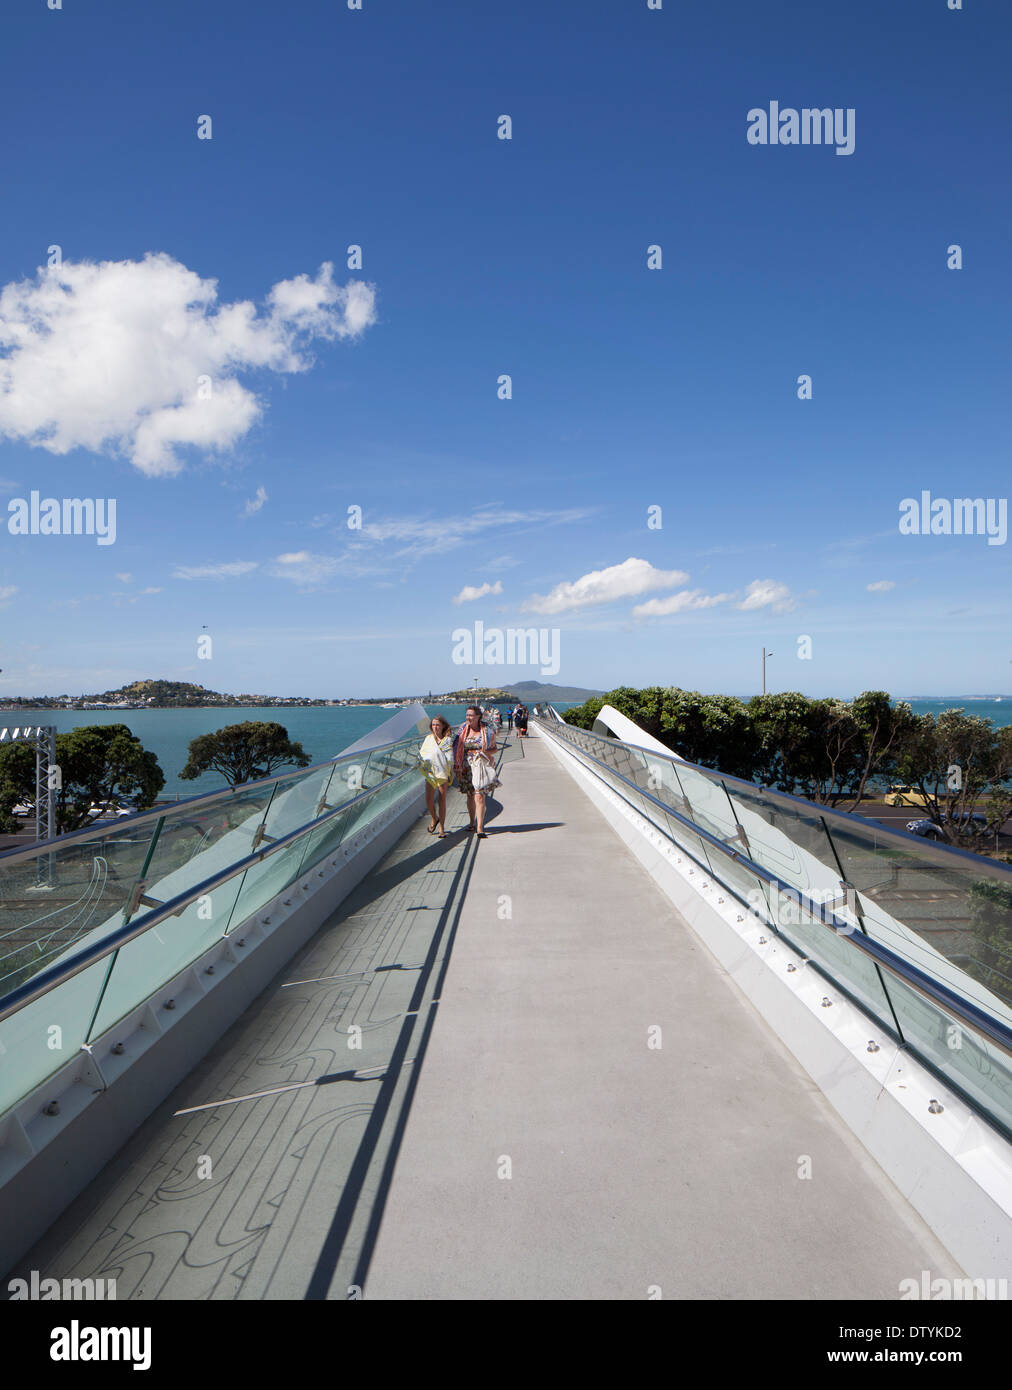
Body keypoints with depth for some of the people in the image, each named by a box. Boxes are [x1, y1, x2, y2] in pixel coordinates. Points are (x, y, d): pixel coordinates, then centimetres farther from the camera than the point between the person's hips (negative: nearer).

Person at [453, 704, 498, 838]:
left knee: (479, 796, -13)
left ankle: (480, 828, -14)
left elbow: (494, 749, 7)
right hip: (466, 766, 3)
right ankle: (472, 823, 28)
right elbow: (457, 748, 12)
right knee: (470, 796, 11)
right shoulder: (463, 729, 6)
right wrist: (457, 767, 5)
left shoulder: (487, 731, -2)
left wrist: (487, 752, -16)